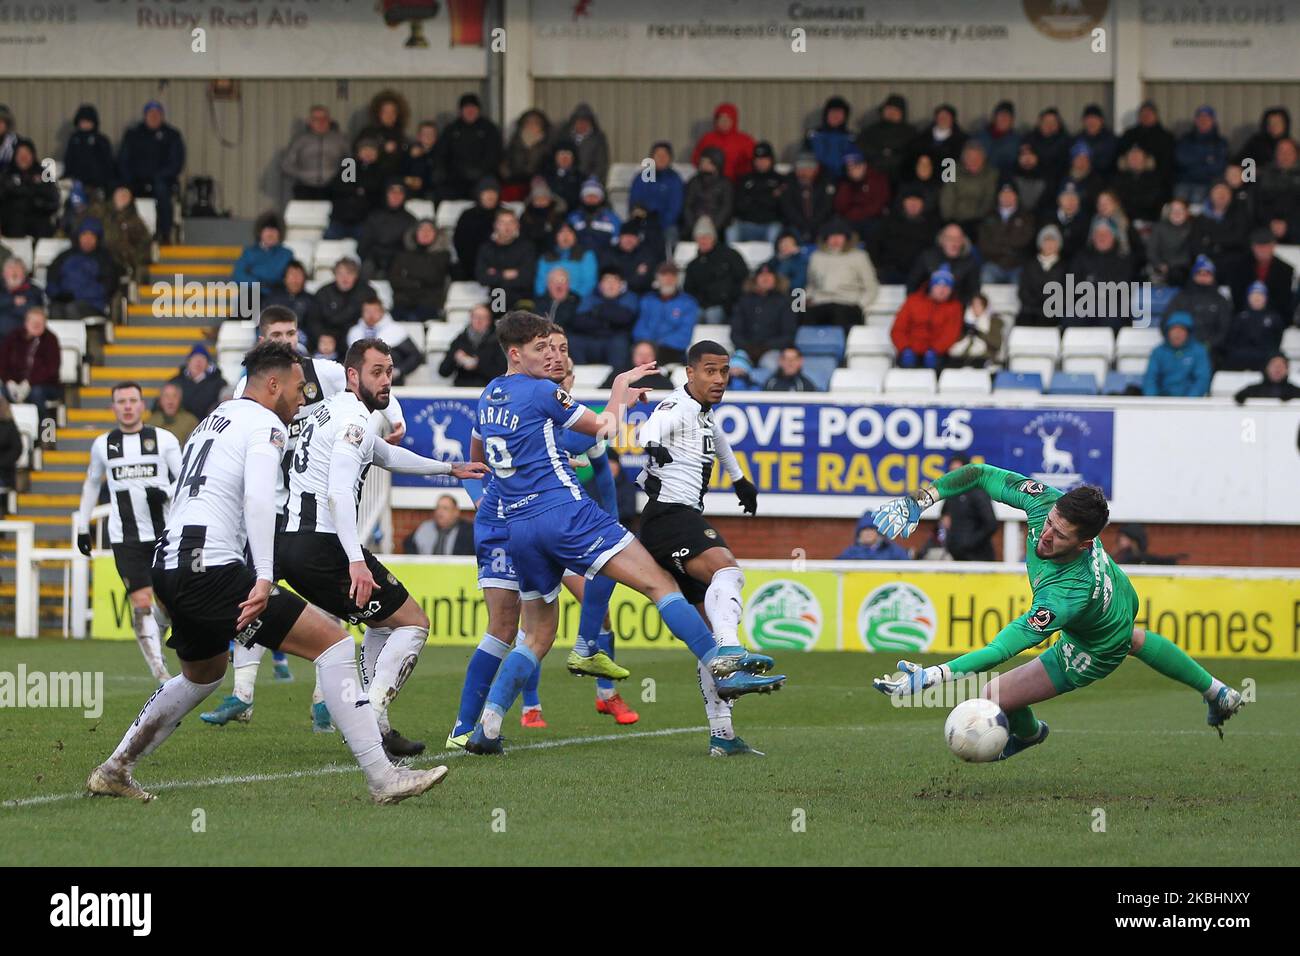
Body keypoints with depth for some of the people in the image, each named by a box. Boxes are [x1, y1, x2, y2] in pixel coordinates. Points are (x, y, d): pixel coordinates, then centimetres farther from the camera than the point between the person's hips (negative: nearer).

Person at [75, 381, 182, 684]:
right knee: (141, 602, -11)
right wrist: (82, 526, 21)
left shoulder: (164, 440, 3)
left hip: (164, 532, 0)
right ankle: (160, 673, -13)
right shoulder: (102, 445, 9)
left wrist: (165, 494, -16)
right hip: (125, 537, 0)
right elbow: (92, 483, 23)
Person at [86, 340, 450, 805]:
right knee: (333, 644, -9)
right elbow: (258, 499, -19)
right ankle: (381, 776, -17)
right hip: (212, 569, -9)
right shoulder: (265, 424, -4)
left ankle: (113, 770, 36)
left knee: (203, 674, 35)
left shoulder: (213, 421, 25)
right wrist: (264, 579, -28)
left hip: (169, 565, 9)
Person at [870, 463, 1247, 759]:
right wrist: (925, 496, -36)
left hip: (1098, 652, -7)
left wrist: (931, 676, -65)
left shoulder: (1070, 593, -52)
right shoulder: (1048, 502, -35)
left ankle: (1027, 732, 37)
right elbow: (983, 475, -23)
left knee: (994, 699, -2)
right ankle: (1217, 694, 65)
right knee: (1132, 639, 40)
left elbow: (1006, 646, -57)